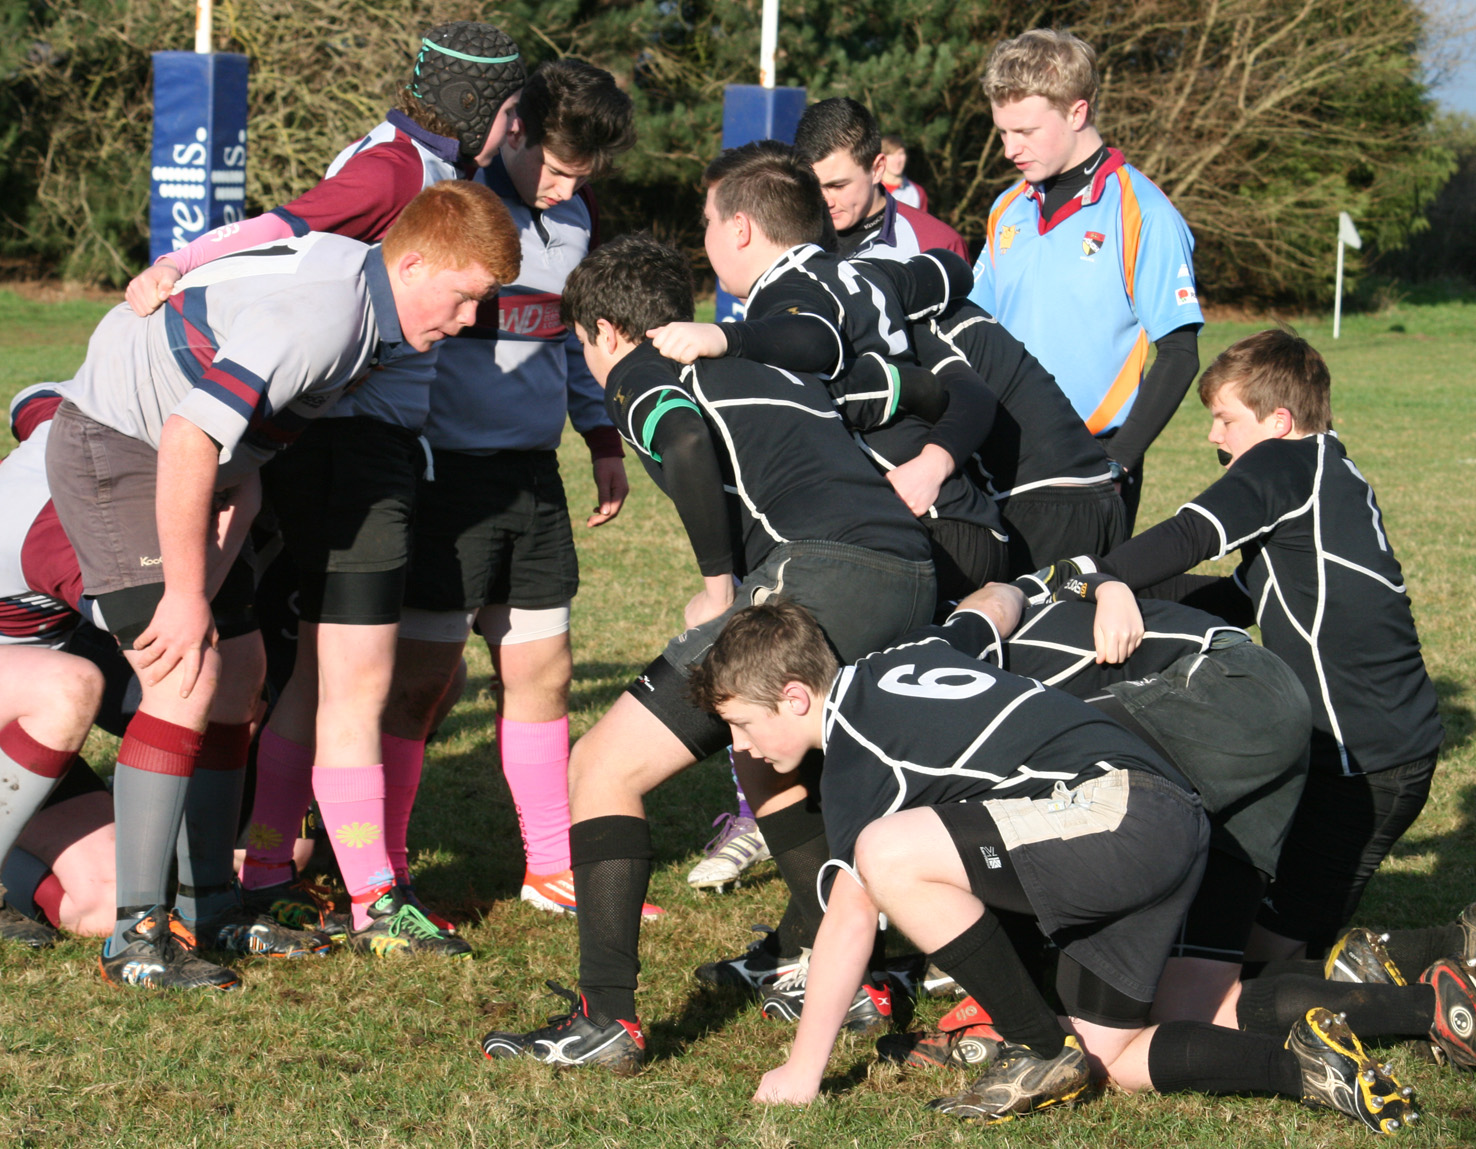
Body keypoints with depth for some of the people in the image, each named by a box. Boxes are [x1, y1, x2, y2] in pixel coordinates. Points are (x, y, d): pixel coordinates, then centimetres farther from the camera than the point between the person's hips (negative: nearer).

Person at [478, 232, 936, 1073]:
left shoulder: (640, 375, 12)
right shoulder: (771, 365, 34)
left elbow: (690, 446, -12)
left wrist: (721, 584, -4)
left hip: (819, 576, -8)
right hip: (913, 580, 8)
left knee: (604, 768, 0)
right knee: (762, 756, 33)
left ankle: (608, 1019, -5)